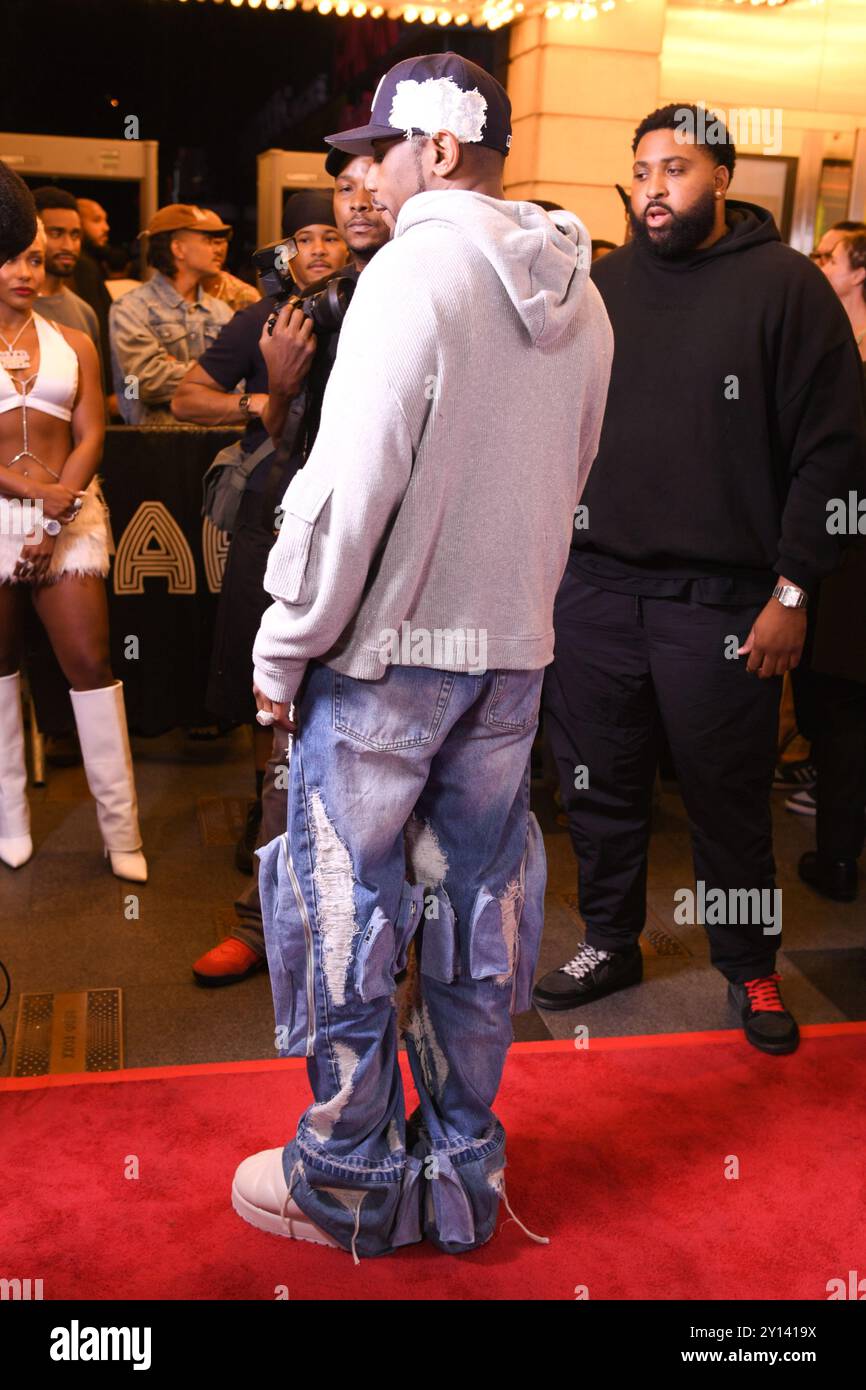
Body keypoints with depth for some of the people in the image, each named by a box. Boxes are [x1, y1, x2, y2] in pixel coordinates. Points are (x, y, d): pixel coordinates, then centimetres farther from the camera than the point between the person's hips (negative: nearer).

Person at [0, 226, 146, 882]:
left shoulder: (73, 344, 10)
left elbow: (91, 437, 2)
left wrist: (54, 522, -9)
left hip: (72, 514, 1)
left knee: (91, 662, -5)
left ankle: (121, 826, 1)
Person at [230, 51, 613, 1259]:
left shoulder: (418, 266, -13)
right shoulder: (577, 292, 9)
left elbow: (351, 479, -18)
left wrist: (283, 647, -10)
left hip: (388, 649, -7)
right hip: (514, 656, 7)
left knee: (346, 912, 7)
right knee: (476, 912, 14)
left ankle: (352, 1187, 22)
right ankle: (464, 1174, 29)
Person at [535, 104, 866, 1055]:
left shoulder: (785, 285, -2)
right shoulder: (599, 285, 11)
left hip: (719, 601, -4)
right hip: (592, 585, 4)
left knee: (728, 796, 6)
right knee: (598, 782, 12)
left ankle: (749, 969, 26)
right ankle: (609, 943, 31)